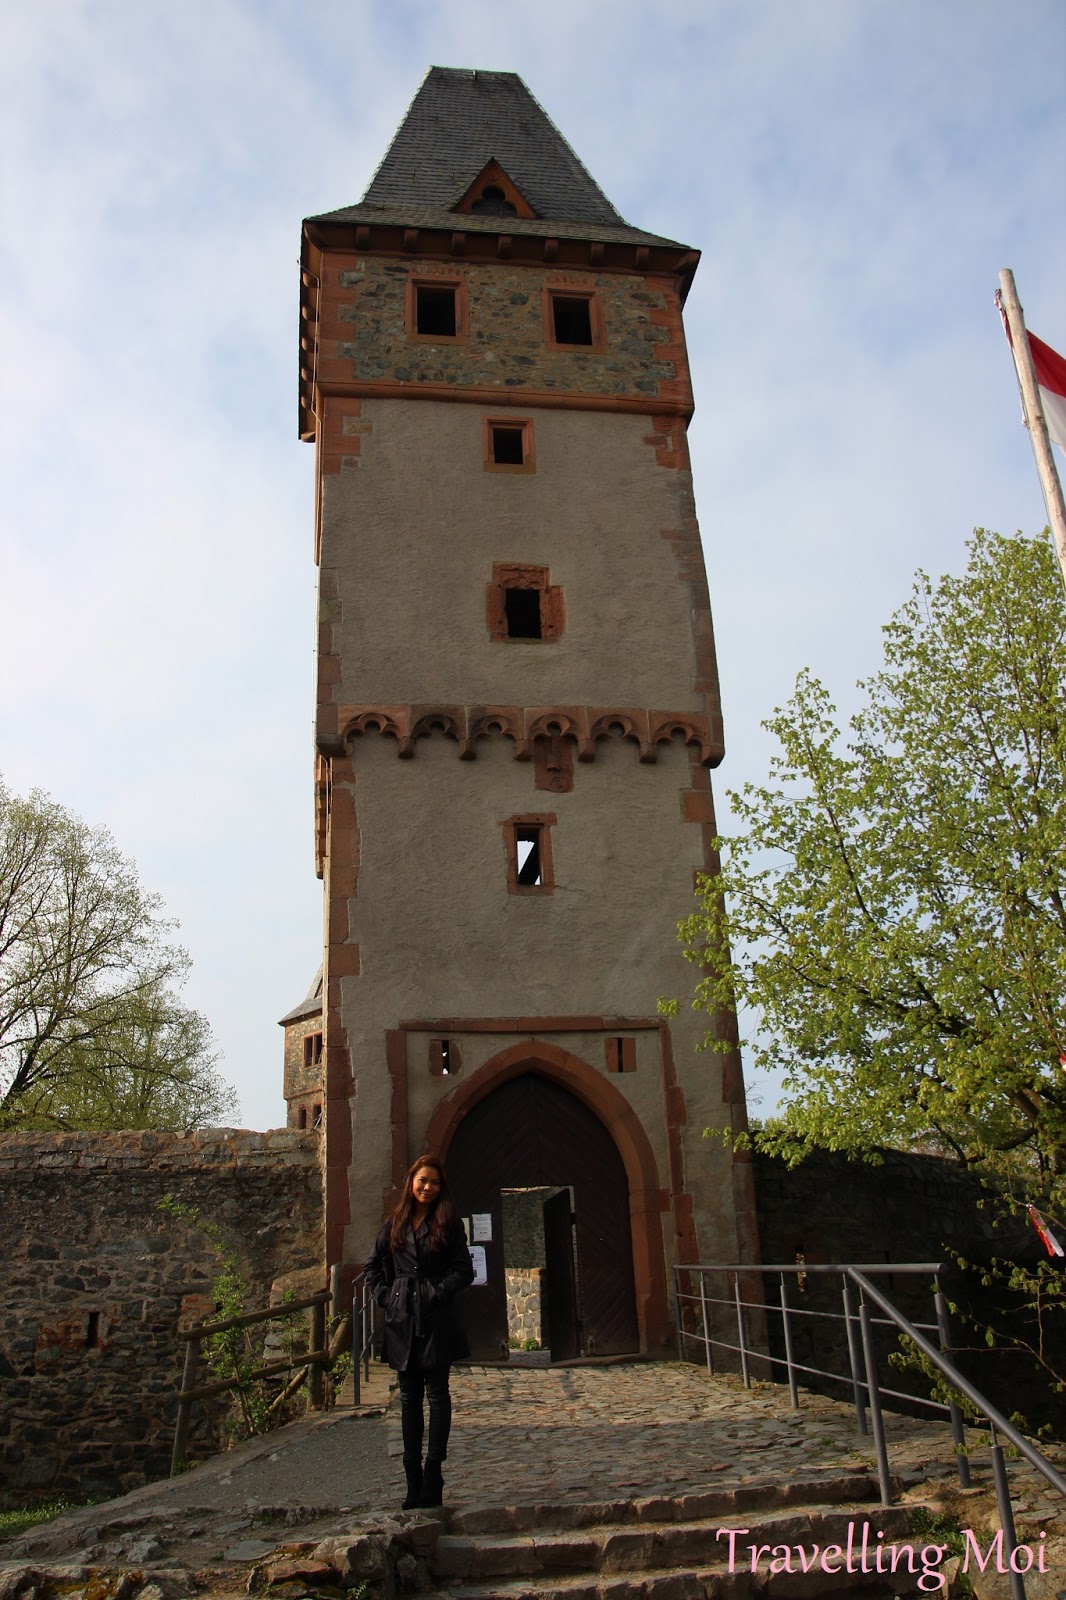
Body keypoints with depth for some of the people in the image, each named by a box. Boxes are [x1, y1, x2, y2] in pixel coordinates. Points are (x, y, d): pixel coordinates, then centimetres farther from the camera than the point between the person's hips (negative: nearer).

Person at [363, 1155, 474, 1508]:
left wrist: (438, 1292, -12)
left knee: (437, 1392, -2)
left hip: (436, 1319, -3)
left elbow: (464, 1270, -2)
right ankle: (413, 1479, 14)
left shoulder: (448, 1224, 0)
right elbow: (373, 1266, 14)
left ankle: (432, 1475, 3)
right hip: (402, 1320, 3)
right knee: (409, 1397, 8)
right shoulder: (395, 1224, 9)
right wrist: (385, 1296, 1)